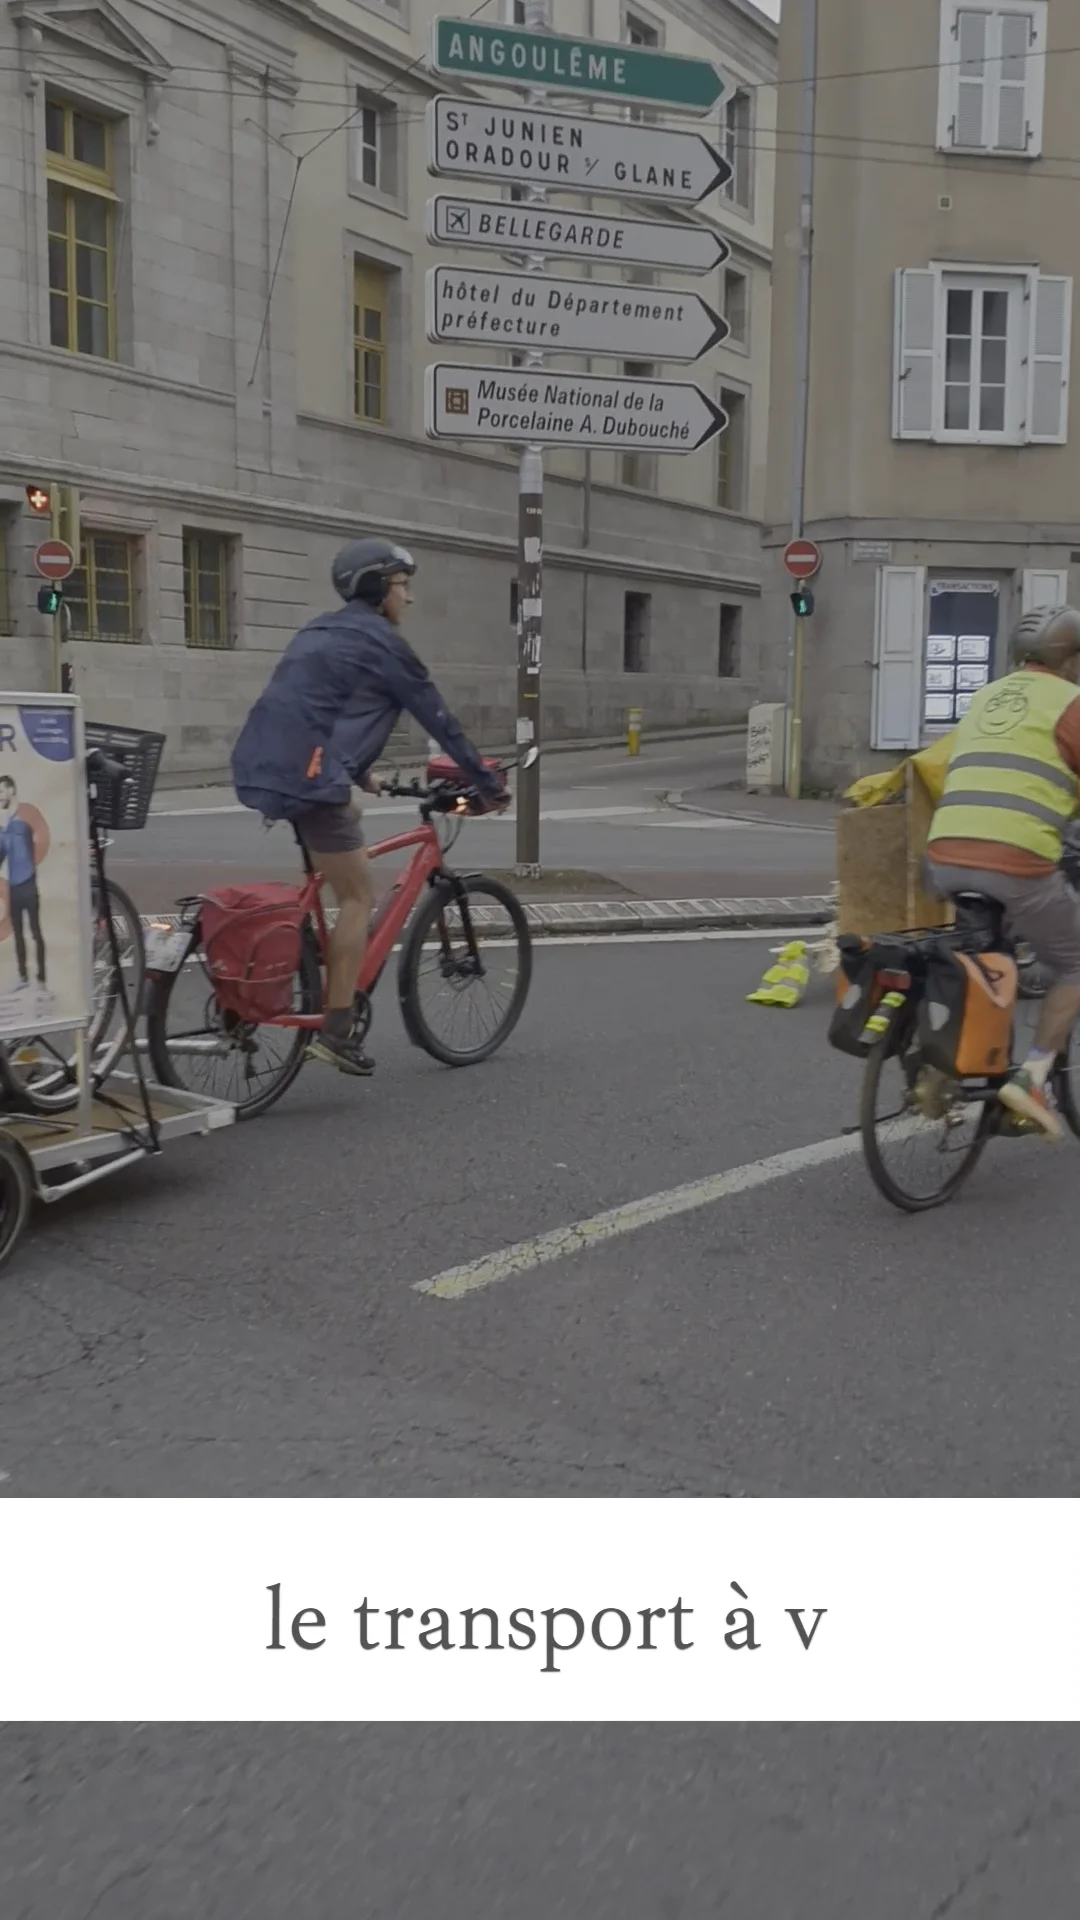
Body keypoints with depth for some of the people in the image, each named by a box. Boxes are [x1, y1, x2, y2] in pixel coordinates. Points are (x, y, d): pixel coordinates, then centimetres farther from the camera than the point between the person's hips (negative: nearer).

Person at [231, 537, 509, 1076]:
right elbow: (439, 720, 1)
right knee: (358, 897, -1)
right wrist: (489, 784, 8)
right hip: (306, 777, -9)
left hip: (259, 768, 9)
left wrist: (361, 775, 44)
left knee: (348, 816, 32)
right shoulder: (381, 641, -2)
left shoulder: (322, 631, 24)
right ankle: (335, 1032, -4)